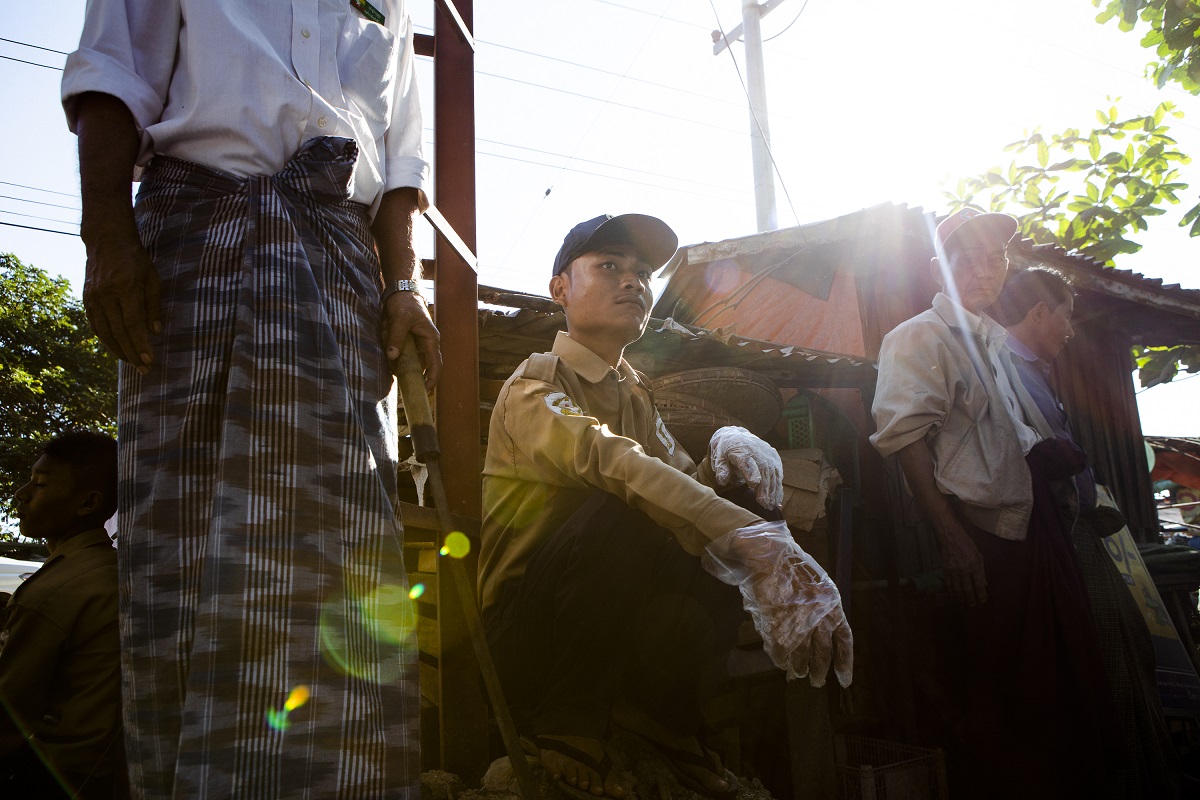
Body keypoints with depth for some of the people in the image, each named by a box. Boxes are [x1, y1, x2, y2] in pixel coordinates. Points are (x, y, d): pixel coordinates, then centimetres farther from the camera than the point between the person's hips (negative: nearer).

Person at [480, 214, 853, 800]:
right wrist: (753, 542, -46)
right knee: (619, 513, -34)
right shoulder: (536, 383, -12)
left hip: (619, 623, 7)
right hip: (529, 634, -7)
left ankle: (662, 722, 4)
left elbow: (686, 485, 4)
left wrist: (731, 446, -19)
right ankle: (567, 728, -12)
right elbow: (607, 459, -33)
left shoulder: (636, 394, 13)